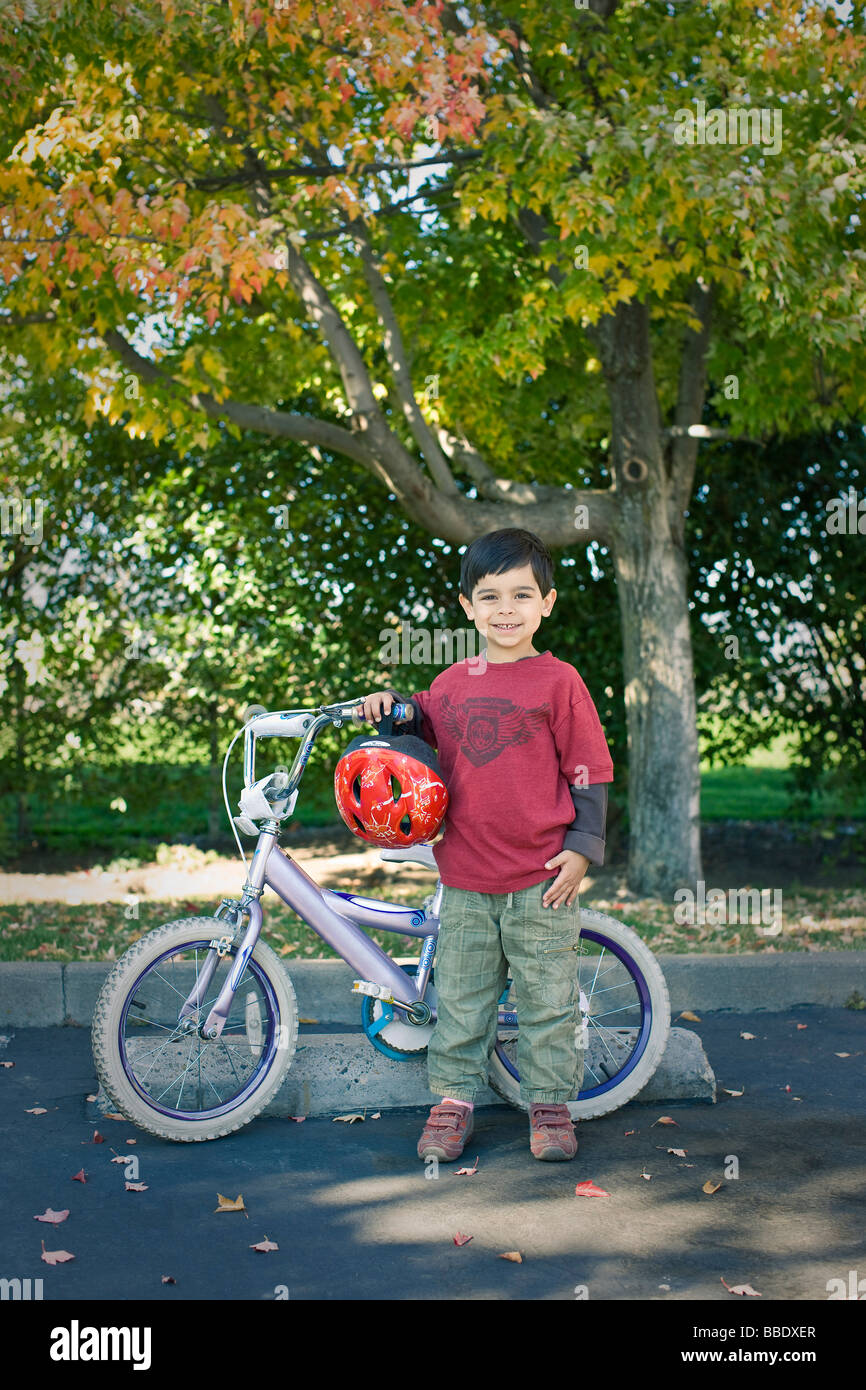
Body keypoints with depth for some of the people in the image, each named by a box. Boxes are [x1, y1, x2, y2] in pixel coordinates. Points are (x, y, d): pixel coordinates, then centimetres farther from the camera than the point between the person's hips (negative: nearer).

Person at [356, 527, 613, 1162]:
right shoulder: (453, 683, 6)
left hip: (542, 879, -3)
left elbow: (589, 771, -3)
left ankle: (551, 1106, 22)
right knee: (460, 997, 12)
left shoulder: (558, 680, -5)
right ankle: (454, 1101, 25)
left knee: (548, 999, 7)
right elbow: (426, 726, 23)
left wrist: (582, 847, -8)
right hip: (466, 879, 3)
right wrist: (393, 703, 3)